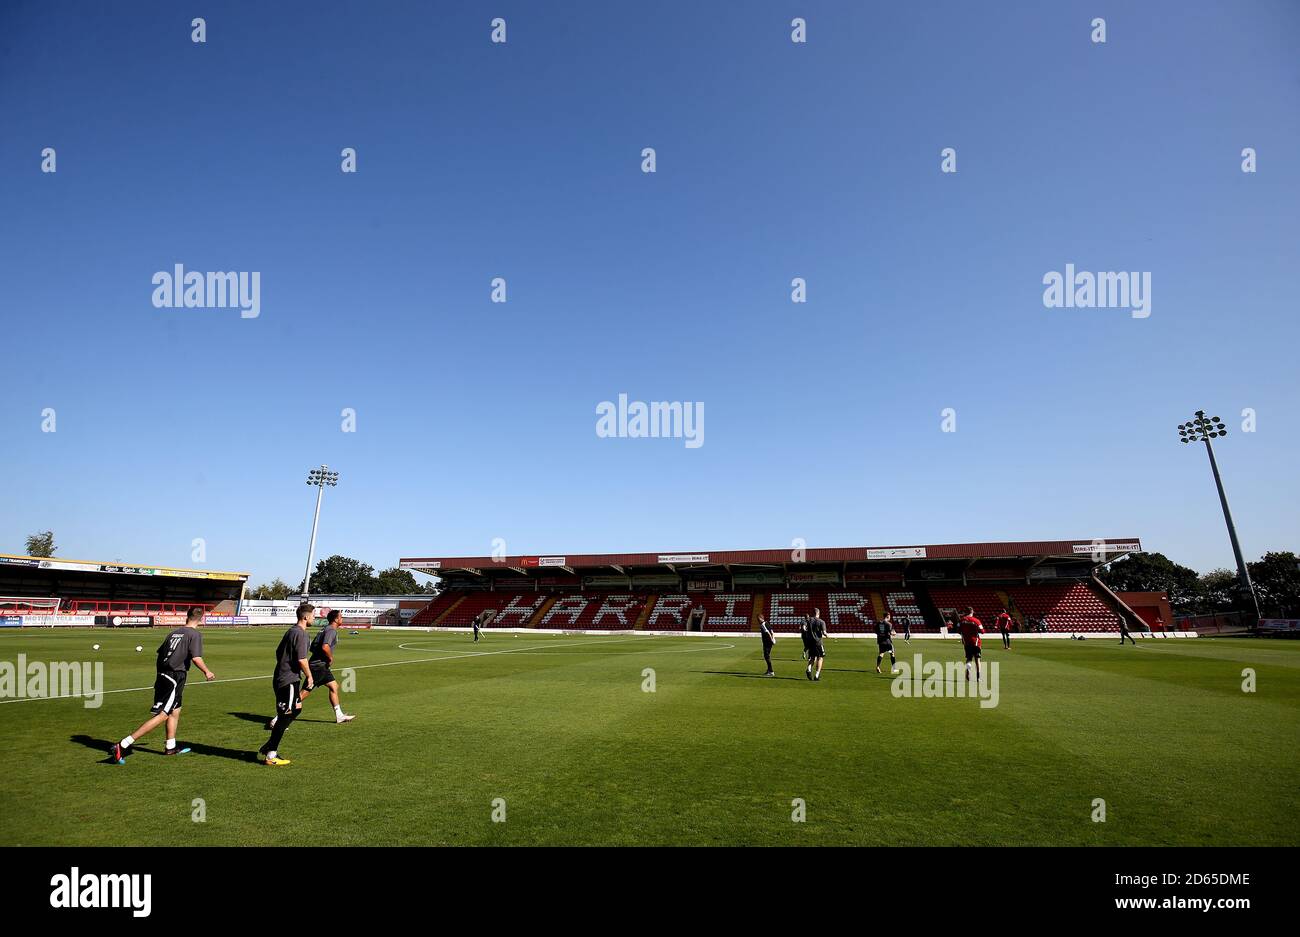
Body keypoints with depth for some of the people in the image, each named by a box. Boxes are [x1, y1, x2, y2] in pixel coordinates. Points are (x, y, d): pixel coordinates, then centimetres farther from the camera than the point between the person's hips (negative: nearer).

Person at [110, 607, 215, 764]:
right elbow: (196, 658, -17)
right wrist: (207, 672, -1)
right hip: (175, 678, -8)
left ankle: (171, 747, 28)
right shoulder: (195, 635, -8)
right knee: (161, 716, -7)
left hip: (162, 675, 8)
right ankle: (123, 746, -12)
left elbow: (160, 653, 16)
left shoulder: (173, 632, 13)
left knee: (175, 711, 19)